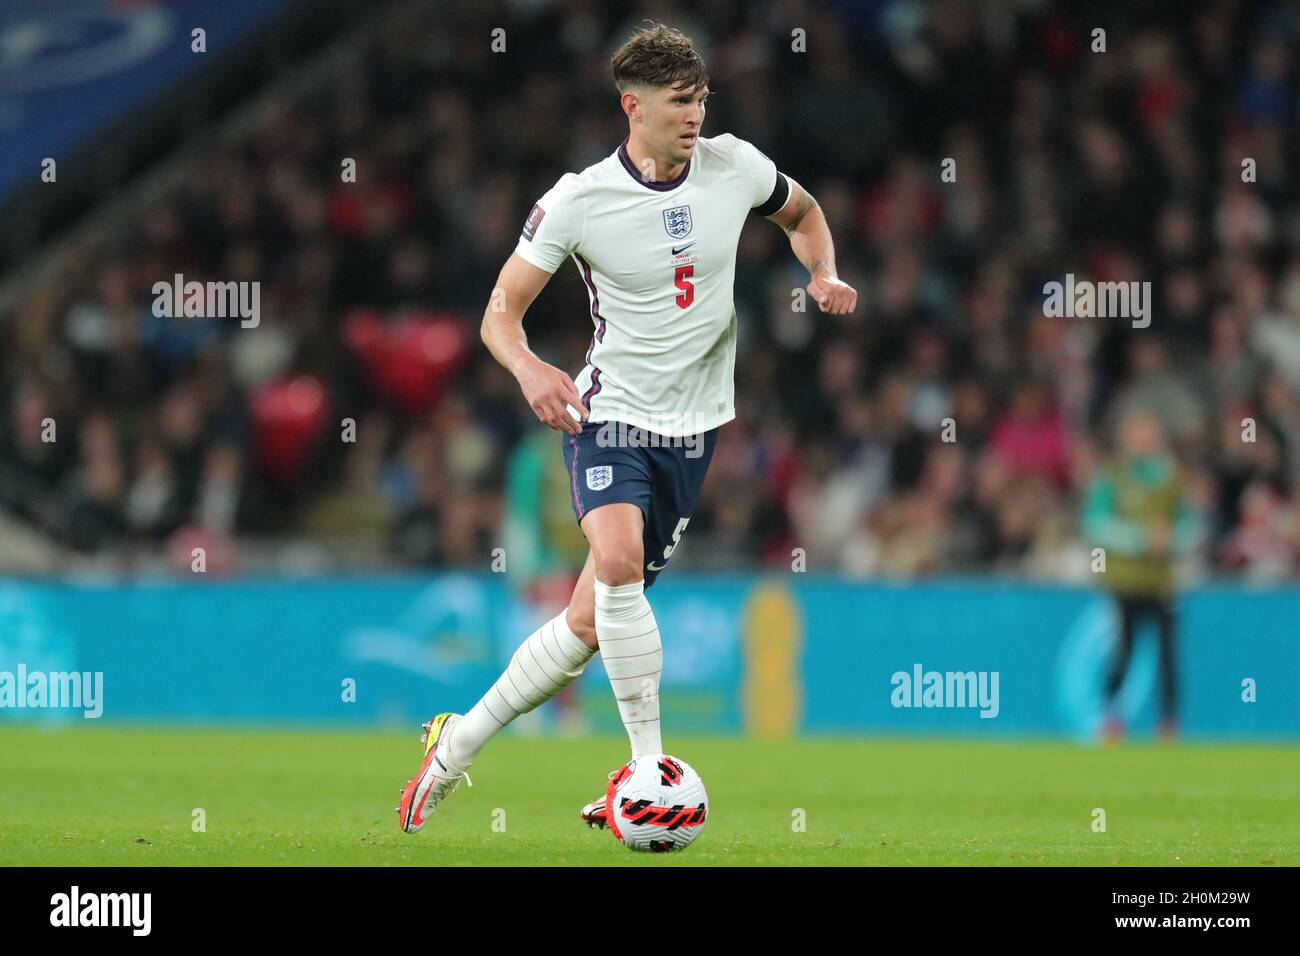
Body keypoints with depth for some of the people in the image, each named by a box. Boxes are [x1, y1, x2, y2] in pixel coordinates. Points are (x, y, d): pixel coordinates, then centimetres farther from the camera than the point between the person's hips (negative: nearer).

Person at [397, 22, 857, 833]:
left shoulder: (734, 165, -2)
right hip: (610, 414, -3)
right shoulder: (579, 200, -11)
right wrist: (529, 369, -26)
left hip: (693, 428, 3)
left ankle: (459, 743, 21)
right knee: (617, 562, -31)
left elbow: (803, 212, 20)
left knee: (590, 621, 3)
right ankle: (652, 769, -22)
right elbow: (502, 309, -5)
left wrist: (825, 275, -1)